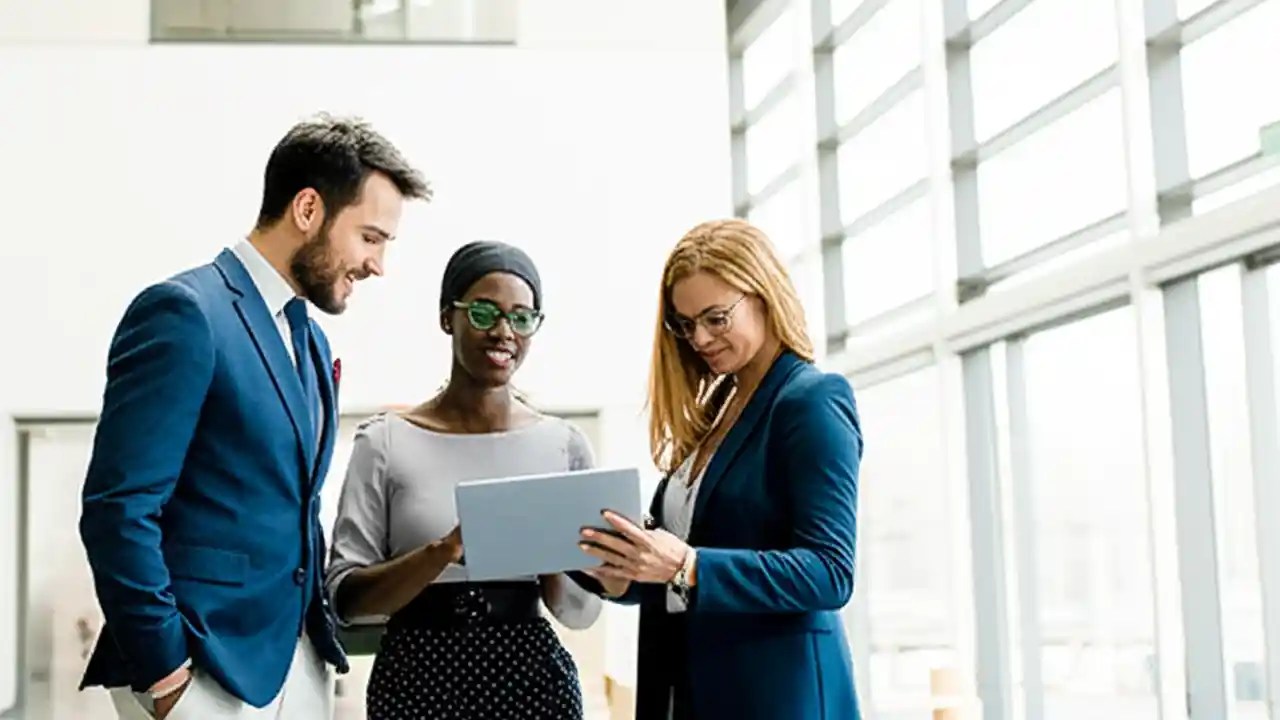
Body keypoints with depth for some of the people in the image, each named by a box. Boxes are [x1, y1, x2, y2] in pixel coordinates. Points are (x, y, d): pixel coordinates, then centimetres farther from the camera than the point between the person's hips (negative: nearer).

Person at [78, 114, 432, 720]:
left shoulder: (311, 340, 15)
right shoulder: (184, 312, -12)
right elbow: (117, 508, -17)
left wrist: (320, 636, 9)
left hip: (299, 664, 8)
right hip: (206, 667, -8)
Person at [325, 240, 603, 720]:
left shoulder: (564, 444, 1)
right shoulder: (385, 442, -4)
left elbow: (580, 611, 3)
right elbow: (346, 597, -8)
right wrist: (441, 553, -23)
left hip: (531, 675, 2)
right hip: (420, 679, -1)